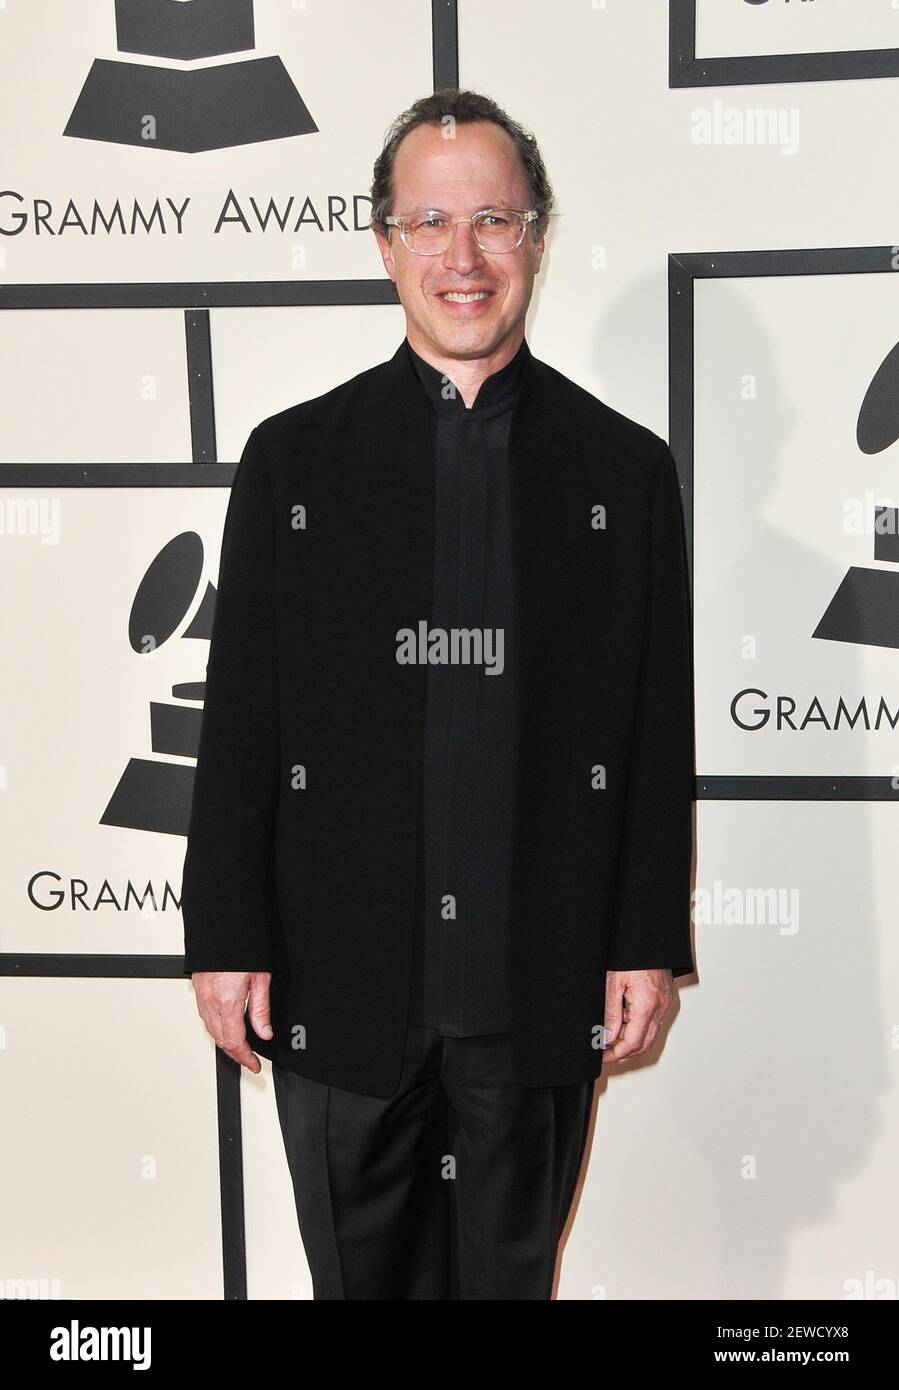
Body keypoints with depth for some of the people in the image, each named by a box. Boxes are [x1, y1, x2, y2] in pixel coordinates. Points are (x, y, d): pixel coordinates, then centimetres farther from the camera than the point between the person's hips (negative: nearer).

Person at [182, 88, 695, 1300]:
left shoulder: (626, 467, 2)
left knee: (512, 1269, 17)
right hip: (338, 984, 0)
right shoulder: (294, 457, 1)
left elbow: (660, 735, 2)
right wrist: (227, 939, -3)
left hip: (544, 989, 0)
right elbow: (239, 724, 0)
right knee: (358, 1272, 16)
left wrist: (649, 946, -1)